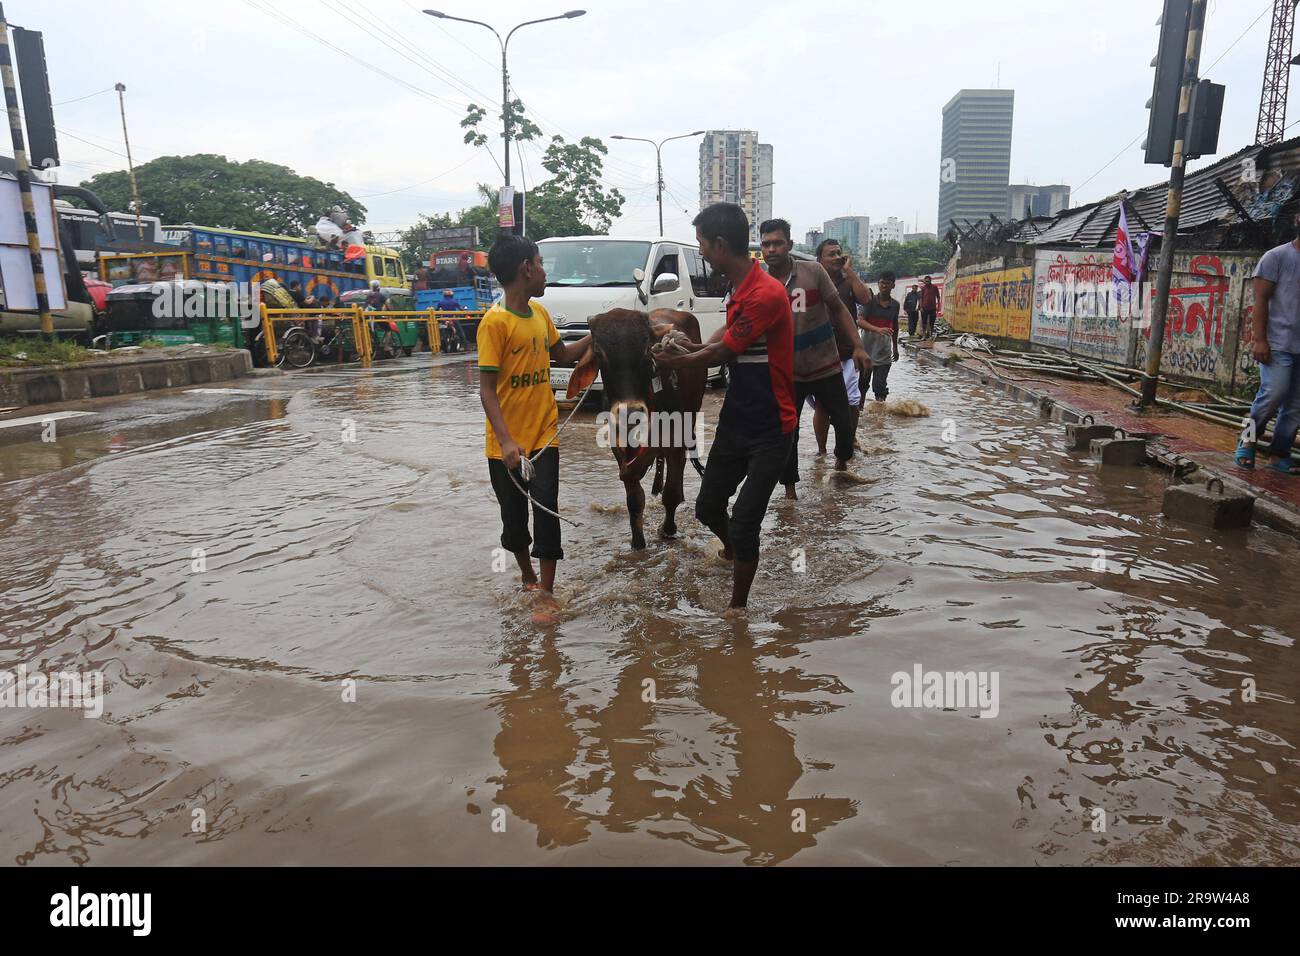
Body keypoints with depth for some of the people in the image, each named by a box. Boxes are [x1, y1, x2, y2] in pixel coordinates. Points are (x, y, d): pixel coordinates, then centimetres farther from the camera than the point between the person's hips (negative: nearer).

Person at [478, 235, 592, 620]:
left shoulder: (540, 313, 5)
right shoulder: (495, 322, -15)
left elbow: (562, 354, 24)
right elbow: (486, 389, -17)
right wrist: (505, 440, -27)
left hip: (544, 434, 4)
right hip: (507, 443, -4)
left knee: (546, 512, -1)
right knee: (514, 517, 11)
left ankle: (546, 594, 9)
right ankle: (528, 578, 34)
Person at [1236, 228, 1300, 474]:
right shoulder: (1277, 256, 0)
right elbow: (1261, 299, -5)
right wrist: (1259, 339, -13)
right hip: (1278, 342, -5)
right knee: (1274, 392, -16)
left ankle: (1279, 454, 10)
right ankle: (1248, 440, 3)